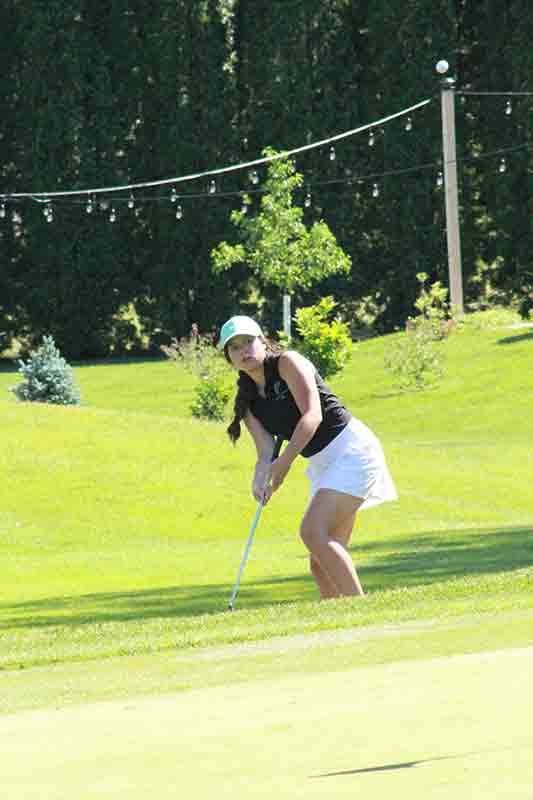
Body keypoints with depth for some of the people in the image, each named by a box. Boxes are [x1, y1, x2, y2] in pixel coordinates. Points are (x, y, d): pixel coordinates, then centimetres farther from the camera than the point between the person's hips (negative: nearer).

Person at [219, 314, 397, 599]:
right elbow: (266, 451, 0)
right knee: (320, 564, 2)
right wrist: (261, 478, -23)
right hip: (321, 464, 8)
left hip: (350, 449, -8)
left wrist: (285, 461, -30)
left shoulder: (288, 363, -9)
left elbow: (312, 415, -21)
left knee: (313, 531, -23)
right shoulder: (249, 401, 11)